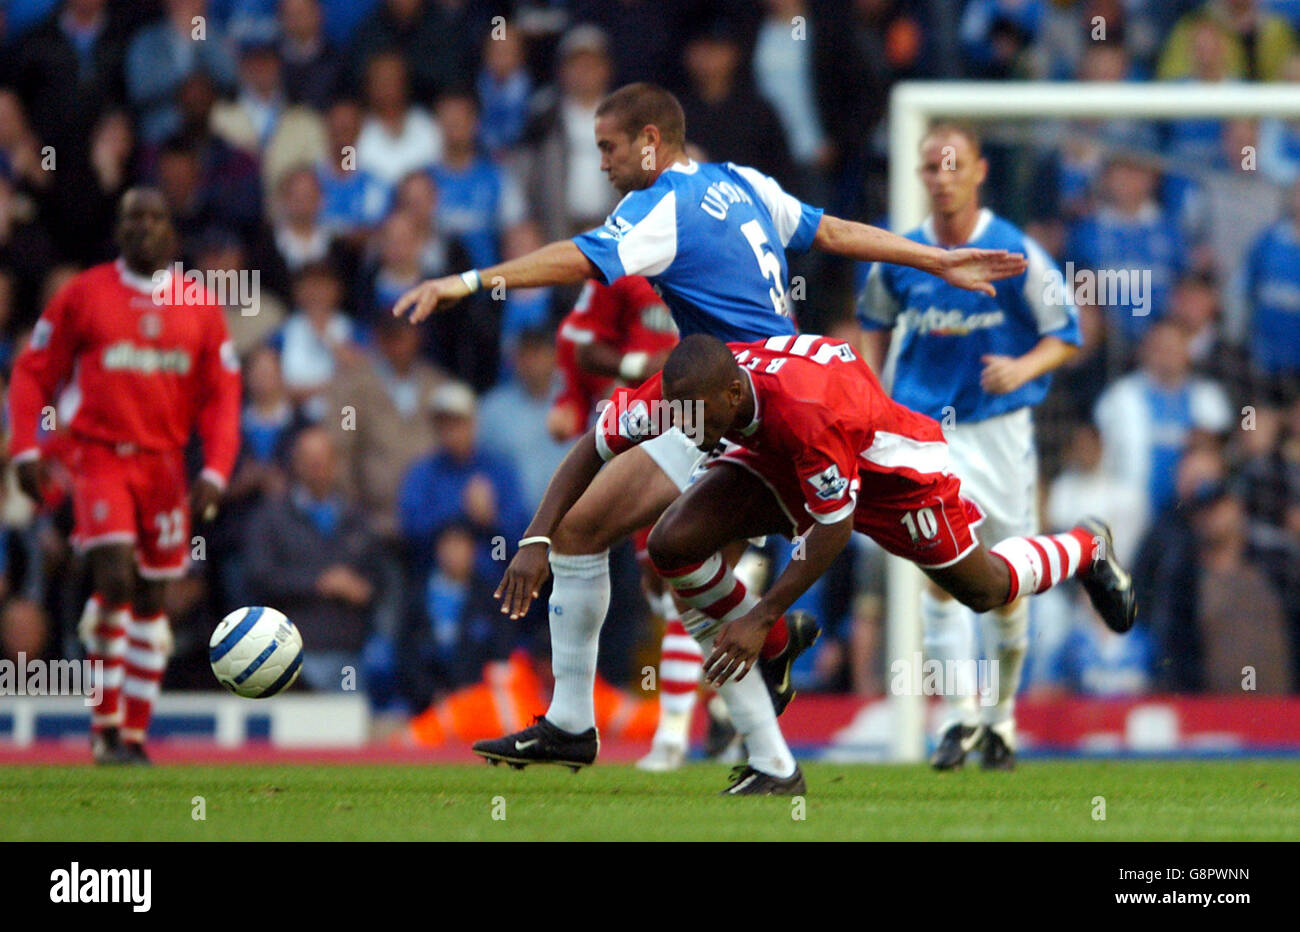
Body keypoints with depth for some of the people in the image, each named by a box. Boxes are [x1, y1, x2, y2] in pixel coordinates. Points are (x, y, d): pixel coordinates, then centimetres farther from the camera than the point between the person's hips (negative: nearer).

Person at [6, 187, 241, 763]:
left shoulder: (201, 309, 7)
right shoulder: (84, 295, 1)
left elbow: (221, 397, 9)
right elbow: (33, 373, 5)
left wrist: (214, 473, -3)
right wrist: (27, 448, -6)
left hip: (164, 461, 4)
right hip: (99, 453, -4)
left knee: (150, 598, 8)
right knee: (114, 580, -18)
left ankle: (134, 735, 17)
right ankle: (105, 722, -7)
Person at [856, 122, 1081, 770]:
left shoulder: (1016, 254, -8)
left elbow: (1065, 335, -2)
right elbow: (876, 320, 20)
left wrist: (1023, 369, -22)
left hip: (1000, 426, -1)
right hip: (927, 426, 1)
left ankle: (1001, 714, 25)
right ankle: (959, 715, -13)